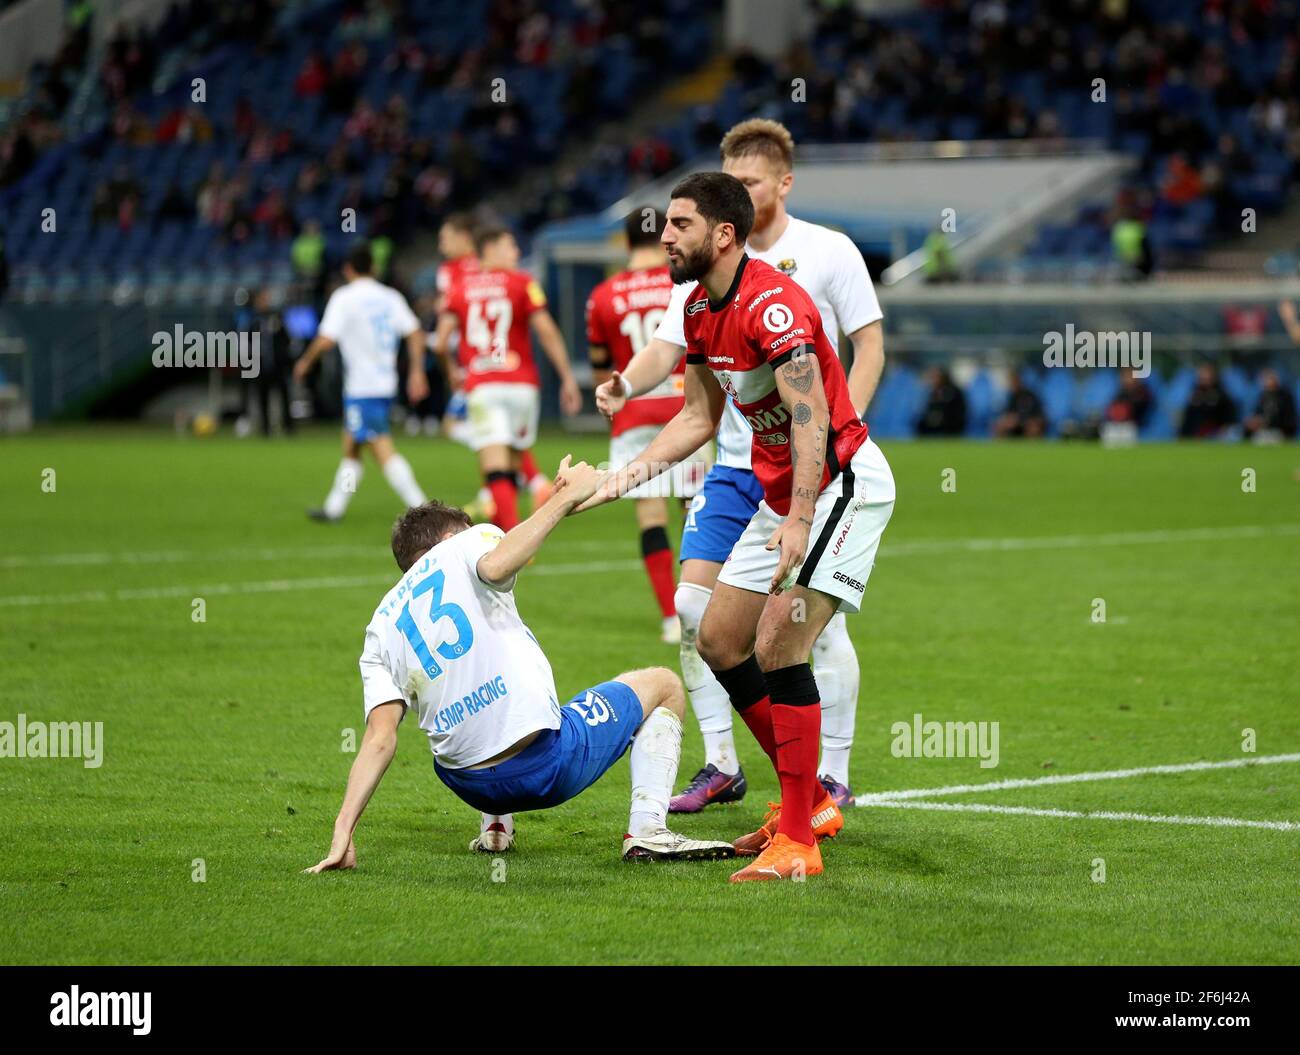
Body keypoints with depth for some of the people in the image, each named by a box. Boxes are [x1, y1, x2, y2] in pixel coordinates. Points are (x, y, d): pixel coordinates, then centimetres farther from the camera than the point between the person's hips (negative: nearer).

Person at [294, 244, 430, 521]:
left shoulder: (344, 298, -9)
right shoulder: (390, 297, 9)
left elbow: (325, 340, -16)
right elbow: (415, 333, 4)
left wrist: (305, 362, 1)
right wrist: (417, 371, 8)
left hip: (361, 387, -8)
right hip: (387, 383, 8)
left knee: (383, 451, -12)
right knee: (350, 446, 19)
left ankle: (420, 507, -22)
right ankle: (334, 508, 27)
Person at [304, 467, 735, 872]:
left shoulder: (381, 627, 14)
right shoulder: (465, 544, 4)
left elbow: (379, 737, 0)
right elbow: (494, 566, -23)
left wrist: (343, 831, -5)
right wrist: (564, 498, -15)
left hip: (470, 784, 6)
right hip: (548, 762, -6)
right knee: (664, 686, 20)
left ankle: (495, 826, 25)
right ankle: (646, 830, 4)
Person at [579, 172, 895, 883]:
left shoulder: (772, 304, -23)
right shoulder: (700, 309, 6)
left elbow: (811, 418, -32)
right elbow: (700, 417, 19)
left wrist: (799, 522, -42)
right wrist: (630, 473, 7)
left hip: (844, 481, -10)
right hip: (781, 493, 10)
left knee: (778, 645, -20)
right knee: (718, 641, 10)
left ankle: (798, 842, -15)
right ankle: (808, 802, 23)